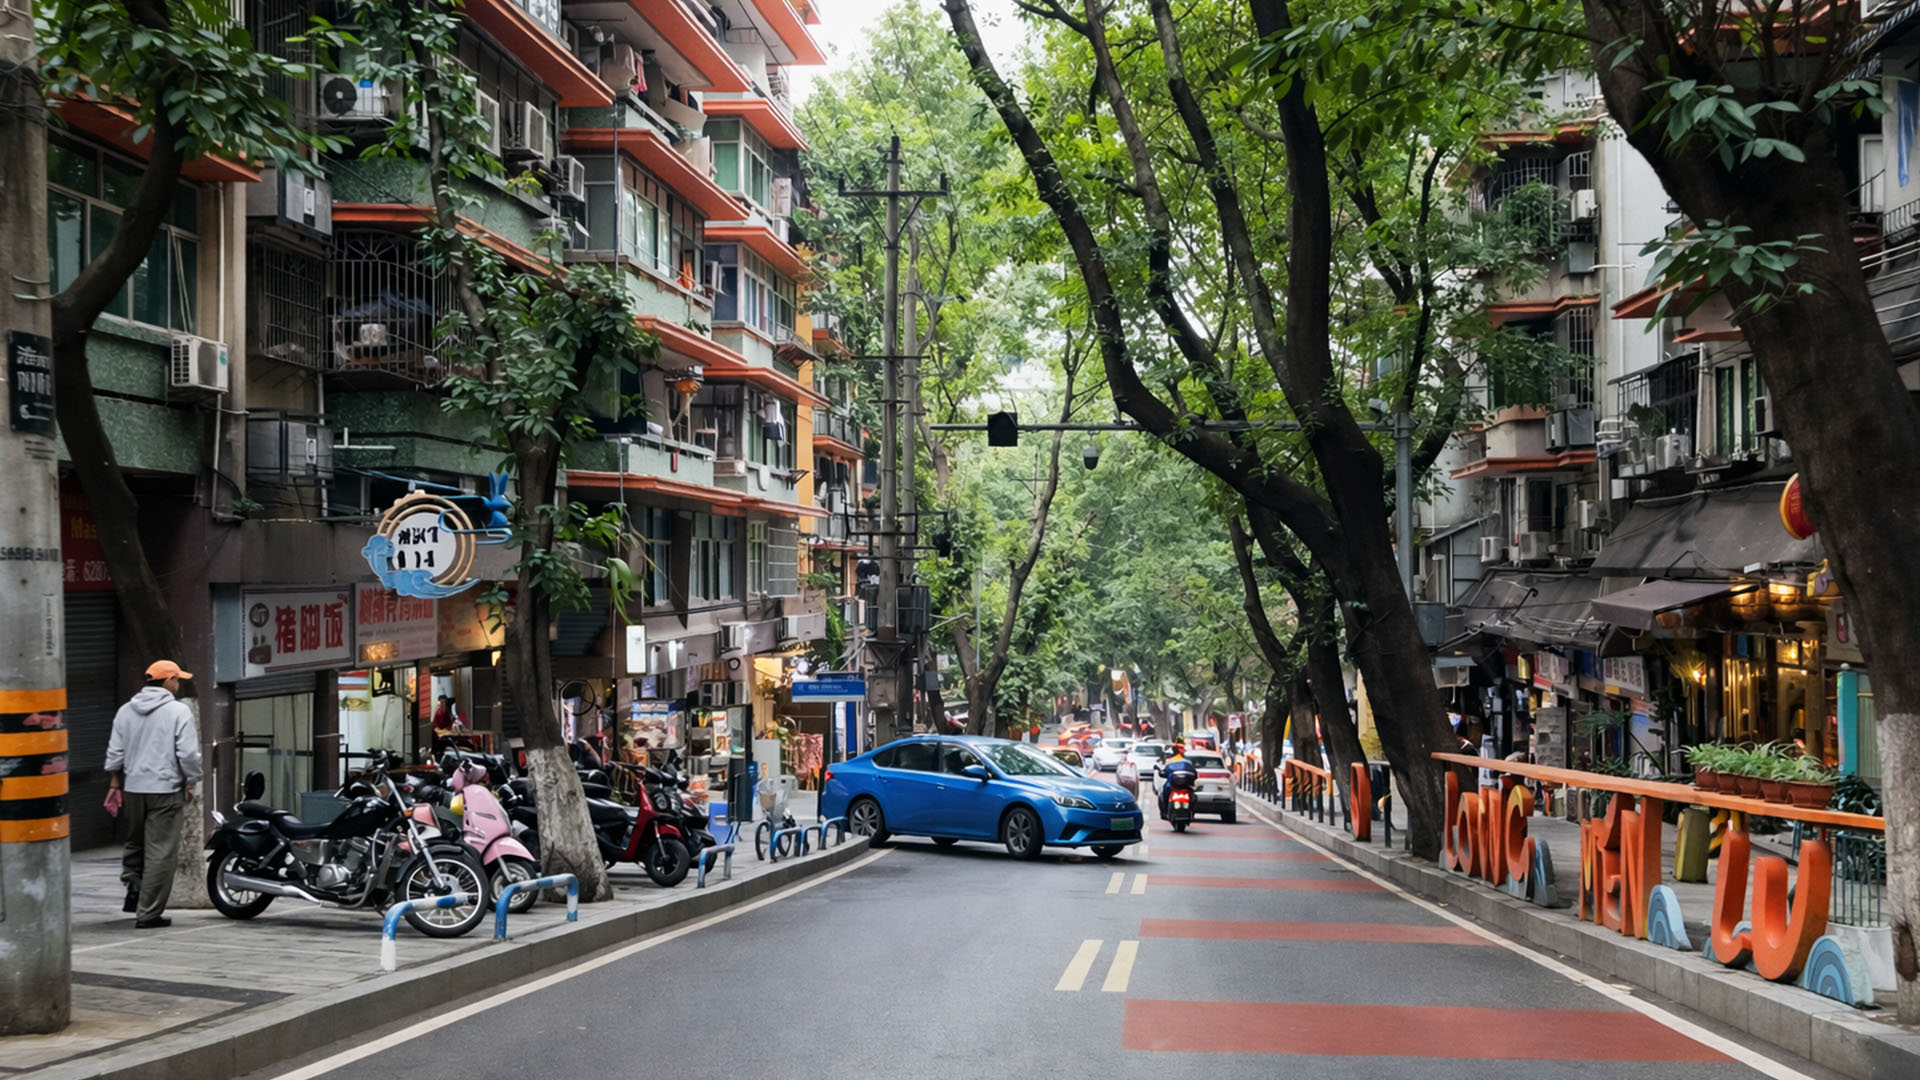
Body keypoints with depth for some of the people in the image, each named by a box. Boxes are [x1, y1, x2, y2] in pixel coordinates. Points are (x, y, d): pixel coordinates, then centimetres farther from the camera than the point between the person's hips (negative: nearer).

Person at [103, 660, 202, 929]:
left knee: (136, 843, 25)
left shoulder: (126, 711, 8)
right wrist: (190, 783, -1)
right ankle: (148, 914, 0)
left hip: (133, 788, 5)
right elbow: (188, 754, -13)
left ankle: (134, 888, 9)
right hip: (166, 789, -5)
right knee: (160, 851, -1)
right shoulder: (178, 711, -8)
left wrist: (114, 785, 17)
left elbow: (115, 753, 10)